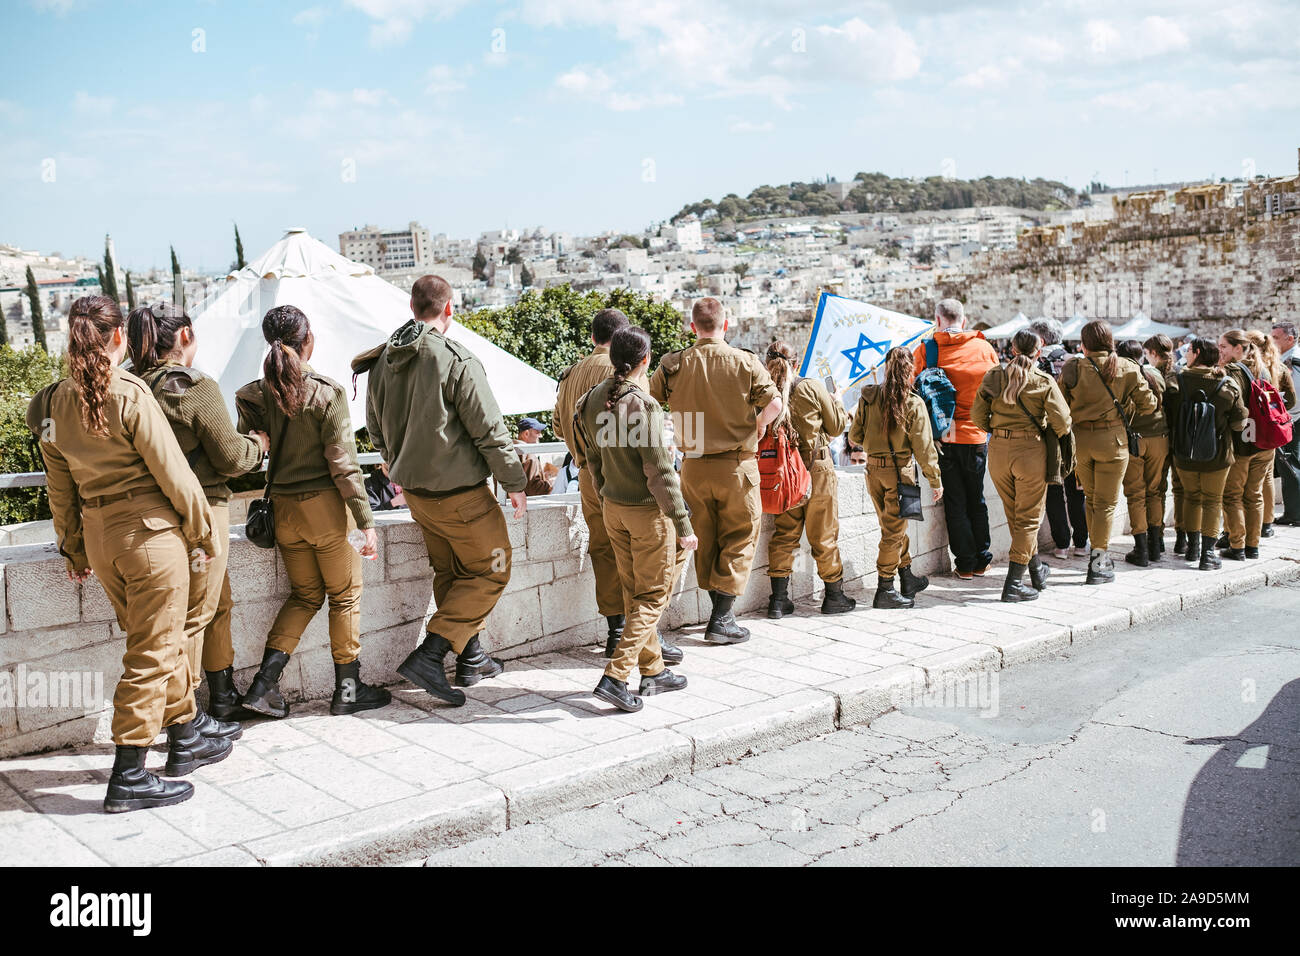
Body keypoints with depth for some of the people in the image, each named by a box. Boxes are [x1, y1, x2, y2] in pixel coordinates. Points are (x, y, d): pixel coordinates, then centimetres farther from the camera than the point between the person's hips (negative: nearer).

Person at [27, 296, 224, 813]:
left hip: (97, 535, 7)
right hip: (151, 531, -7)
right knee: (152, 653, 2)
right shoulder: (130, 394, -16)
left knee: (160, 641, 20)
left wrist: (73, 548, 22)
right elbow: (172, 473, -13)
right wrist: (203, 533, -2)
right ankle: (128, 777, 6)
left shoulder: (54, 402, 5)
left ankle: (185, 740, 33)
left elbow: (60, 488, 12)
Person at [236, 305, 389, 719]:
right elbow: (343, 464, -15)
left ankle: (264, 683, 10)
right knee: (344, 596, 11)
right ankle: (347, 689, 19)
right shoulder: (327, 393, -15)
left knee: (305, 594, 19)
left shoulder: (255, 394, -1)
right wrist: (366, 521, -11)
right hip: (326, 506, -5)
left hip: (283, 510, 5)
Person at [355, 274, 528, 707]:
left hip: (415, 491, 7)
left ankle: (472, 659, 28)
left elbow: (376, 429, 15)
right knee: (490, 572, 6)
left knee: (449, 573, 21)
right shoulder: (456, 360, -20)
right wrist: (514, 481, -5)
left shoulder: (382, 361, 3)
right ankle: (429, 655, -4)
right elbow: (489, 429, -16)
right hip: (460, 492, -7)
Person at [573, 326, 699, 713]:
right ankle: (615, 676, -4)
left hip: (613, 508, 7)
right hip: (649, 510, -7)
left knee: (634, 594, 17)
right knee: (653, 597, 5)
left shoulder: (594, 399, 0)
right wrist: (683, 525, -16)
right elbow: (659, 473, -22)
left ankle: (653, 671, 28)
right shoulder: (643, 405, -22)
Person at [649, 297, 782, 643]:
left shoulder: (672, 365, -2)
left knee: (705, 541, 16)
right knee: (739, 540, 8)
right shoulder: (745, 362, -7)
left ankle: (720, 612, 23)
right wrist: (757, 427, 6)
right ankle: (721, 619, 4)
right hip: (737, 464, -2)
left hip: (694, 467, 2)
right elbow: (774, 403, -13)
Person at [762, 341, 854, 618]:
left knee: (783, 534, 12)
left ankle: (778, 598, 10)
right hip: (817, 470, -2)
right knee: (824, 535, 9)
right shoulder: (812, 388, -9)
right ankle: (834, 595, 20)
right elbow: (836, 427, 1)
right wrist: (838, 404, 19)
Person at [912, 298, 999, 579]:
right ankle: (982, 560, 21)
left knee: (954, 501, 8)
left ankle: (965, 562, 10)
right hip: (976, 435, 1)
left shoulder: (924, 350, -6)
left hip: (943, 438, -1)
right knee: (976, 499, 16)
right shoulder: (984, 348, -1)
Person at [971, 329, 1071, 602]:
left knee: (1015, 516, 18)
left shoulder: (993, 377, 1)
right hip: (1031, 450, -3)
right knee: (1028, 518, 5)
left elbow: (977, 414, 1)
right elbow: (1062, 421, -11)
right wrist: (1055, 436, 11)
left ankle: (1037, 572, 32)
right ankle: (1013, 584, 0)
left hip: (998, 451, 4)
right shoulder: (1044, 382, -7)